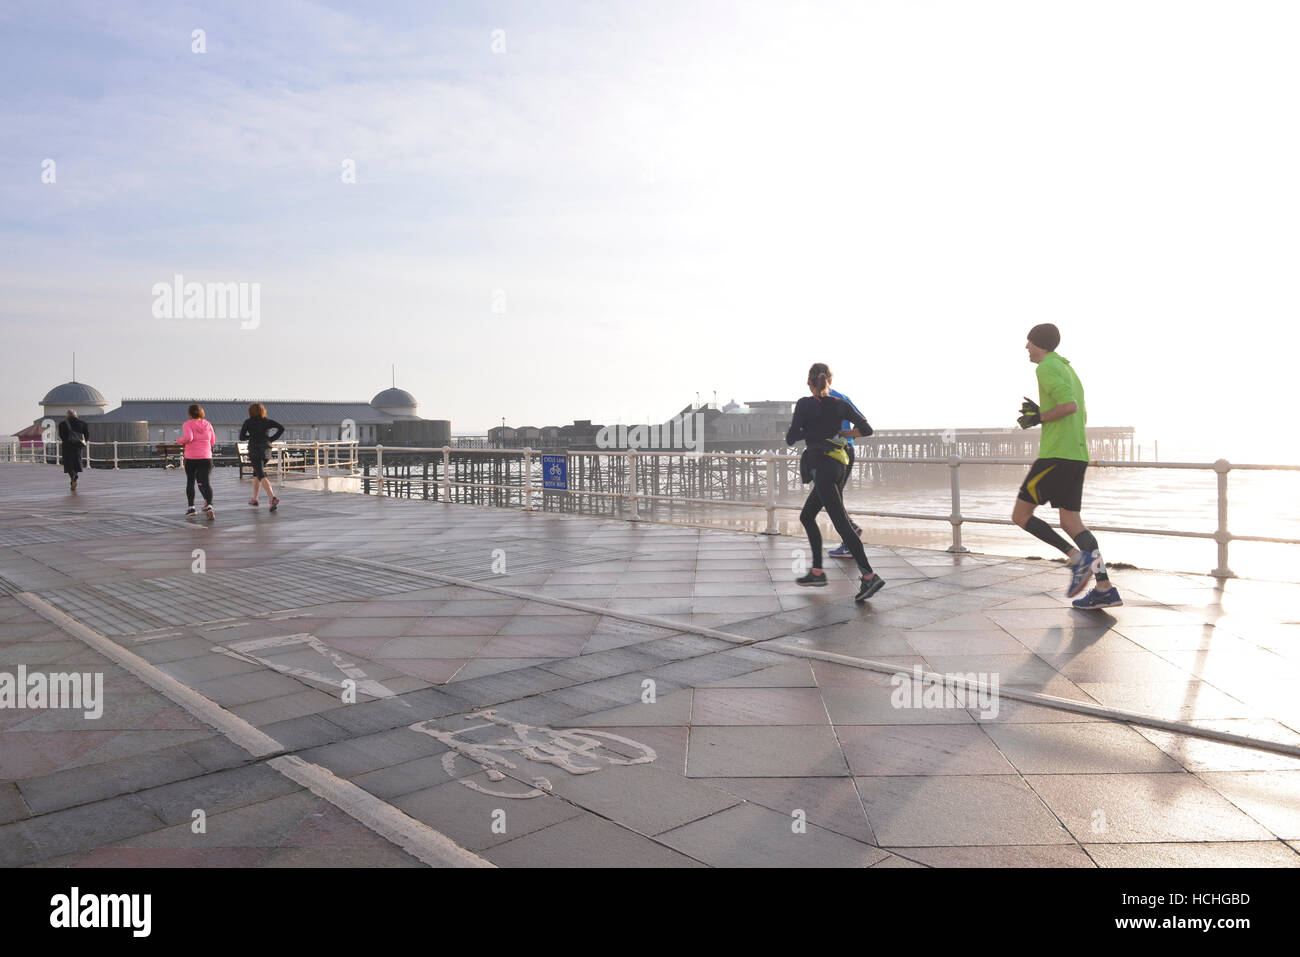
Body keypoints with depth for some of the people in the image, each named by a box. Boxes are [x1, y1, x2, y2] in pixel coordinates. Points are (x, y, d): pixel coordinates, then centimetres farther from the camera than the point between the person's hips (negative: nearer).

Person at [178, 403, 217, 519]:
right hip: (206, 457, 2)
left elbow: (188, 437, -23)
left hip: (191, 458, -1)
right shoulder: (207, 424, 6)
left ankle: (191, 507, 21)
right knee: (206, 483, -5)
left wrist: (180, 440, -3)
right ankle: (209, 506, -25)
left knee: (190, 482, 18)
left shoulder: (187, 425, -5)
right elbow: (213, 441, 11)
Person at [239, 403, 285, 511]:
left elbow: (241, 437, -5)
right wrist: (272, 439, 2)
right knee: (256, 473, 23)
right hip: (266, 450, 5)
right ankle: (254, 499, 28)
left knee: (261, 476, -11)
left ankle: (273, 498, -30)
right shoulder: (268, 421, 4)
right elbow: (281, 428, -6)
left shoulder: (248, 422, -4)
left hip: (254, 450, -5)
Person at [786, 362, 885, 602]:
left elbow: (791, 439, -9)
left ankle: (869, 577, -17)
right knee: (807, 517, 19)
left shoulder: (805, 404, -7)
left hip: (820, 464, -7)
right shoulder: (840, 404, 8)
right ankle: (817, 572, 18)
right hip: (838, 464, 7)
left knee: (841, 523, -11)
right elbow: (866, 429, 6)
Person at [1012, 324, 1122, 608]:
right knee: (1071, 523, 8)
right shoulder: (1069, 371, 23)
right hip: (1078, 456, 9)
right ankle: (1106, 589, 0)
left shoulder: (1047, 368, -8)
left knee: (1021, 516, -2)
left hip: (1056, 454, -9)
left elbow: (1069, 406, -21)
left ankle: (1077, 557, -13)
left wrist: (1038, 419, -7)